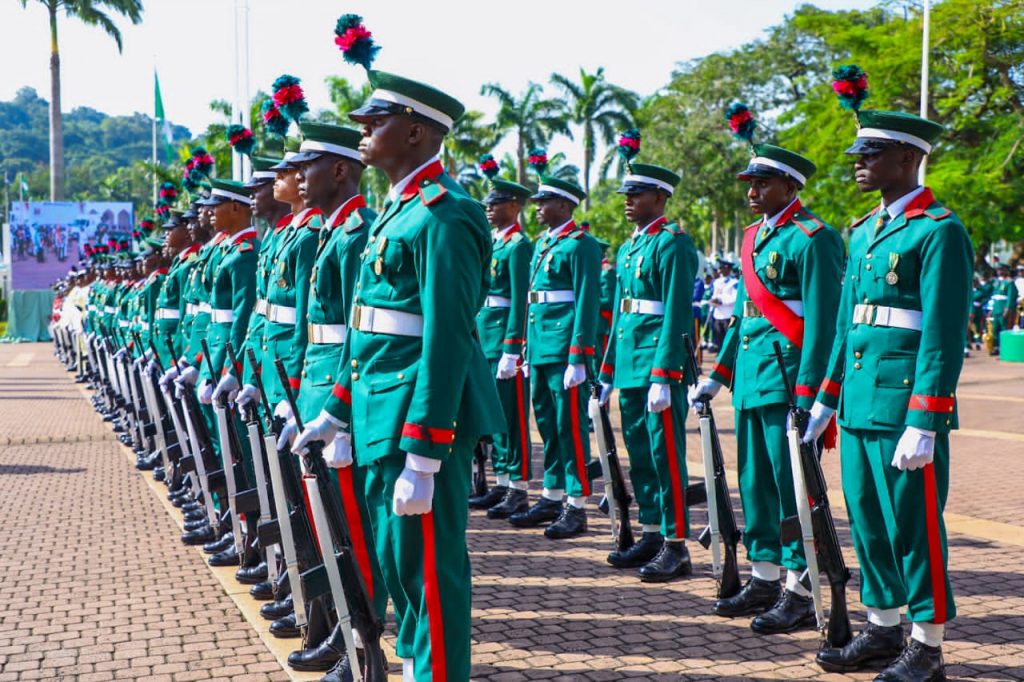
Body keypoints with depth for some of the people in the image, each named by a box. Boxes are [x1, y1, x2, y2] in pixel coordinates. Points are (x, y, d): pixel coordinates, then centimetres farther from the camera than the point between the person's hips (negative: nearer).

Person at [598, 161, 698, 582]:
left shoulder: (673, 244, -9)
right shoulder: (628, 248, 18)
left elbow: (676, 313, -16)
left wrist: (662, 376, -21)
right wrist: (608, 372, 19)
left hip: (660, 365, -9)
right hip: (630, 367, 9)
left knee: (666, 456, -4)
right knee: (639, 454, 13)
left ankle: (676, 546, 2)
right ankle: (653, 535, 22)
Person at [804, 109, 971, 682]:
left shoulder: (939, 230, -10)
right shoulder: (865, 232, 16)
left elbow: (944, 334, -15)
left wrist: (924, 423, -19)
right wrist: (828, 398, 19)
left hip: (906, 407, -8)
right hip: (860, 406, 8)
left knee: (914, 526, 0)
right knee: (868, 522, 14)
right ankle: (883, 629, 28)